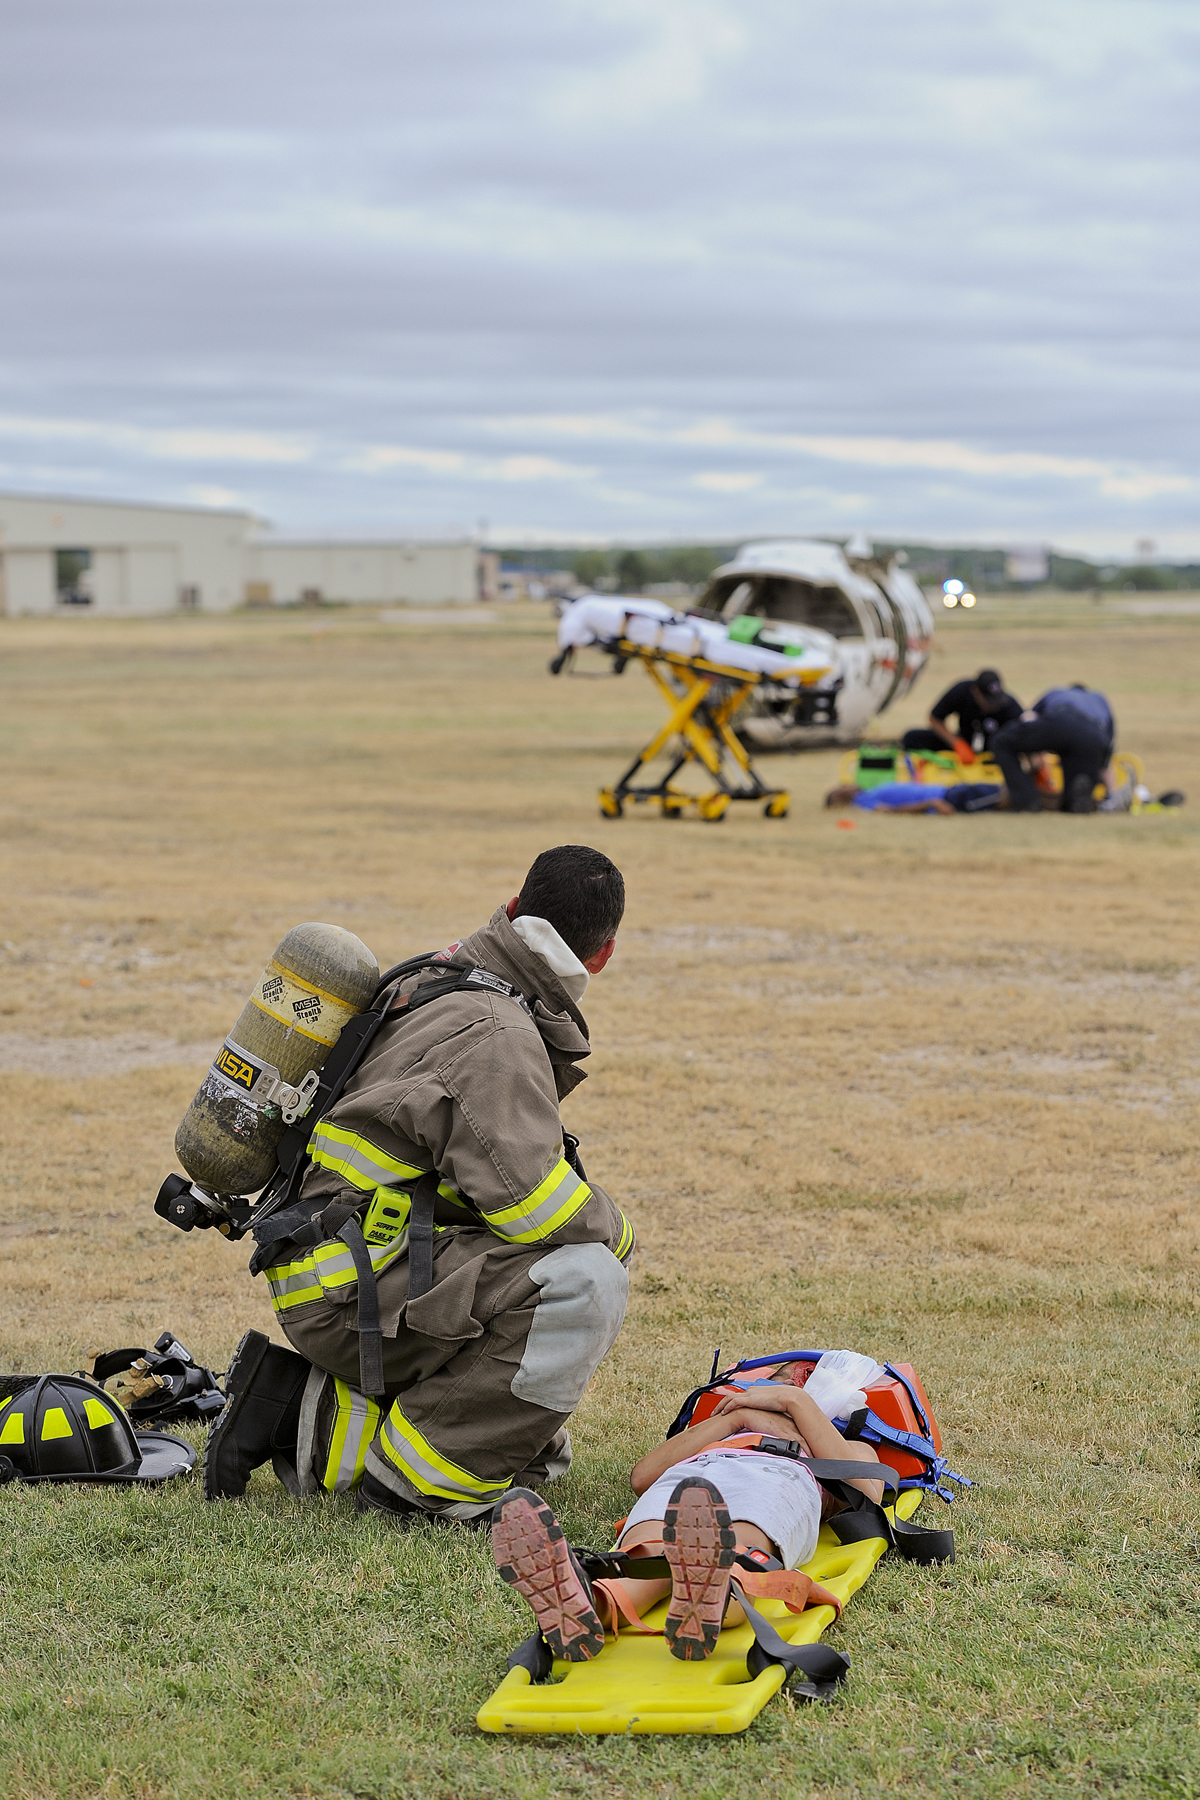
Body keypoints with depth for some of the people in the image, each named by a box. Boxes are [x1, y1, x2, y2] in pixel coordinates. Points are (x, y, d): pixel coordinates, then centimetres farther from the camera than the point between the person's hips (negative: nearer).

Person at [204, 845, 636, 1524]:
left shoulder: (444, 982, 13)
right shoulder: (495, 1035, -18)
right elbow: (523, 1195, -25)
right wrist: (615, 1230, -5)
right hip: (348, 1288, -10)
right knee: (586, 1281, -25)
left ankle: (318, 1421, 9)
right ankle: (417, 1479, -16)